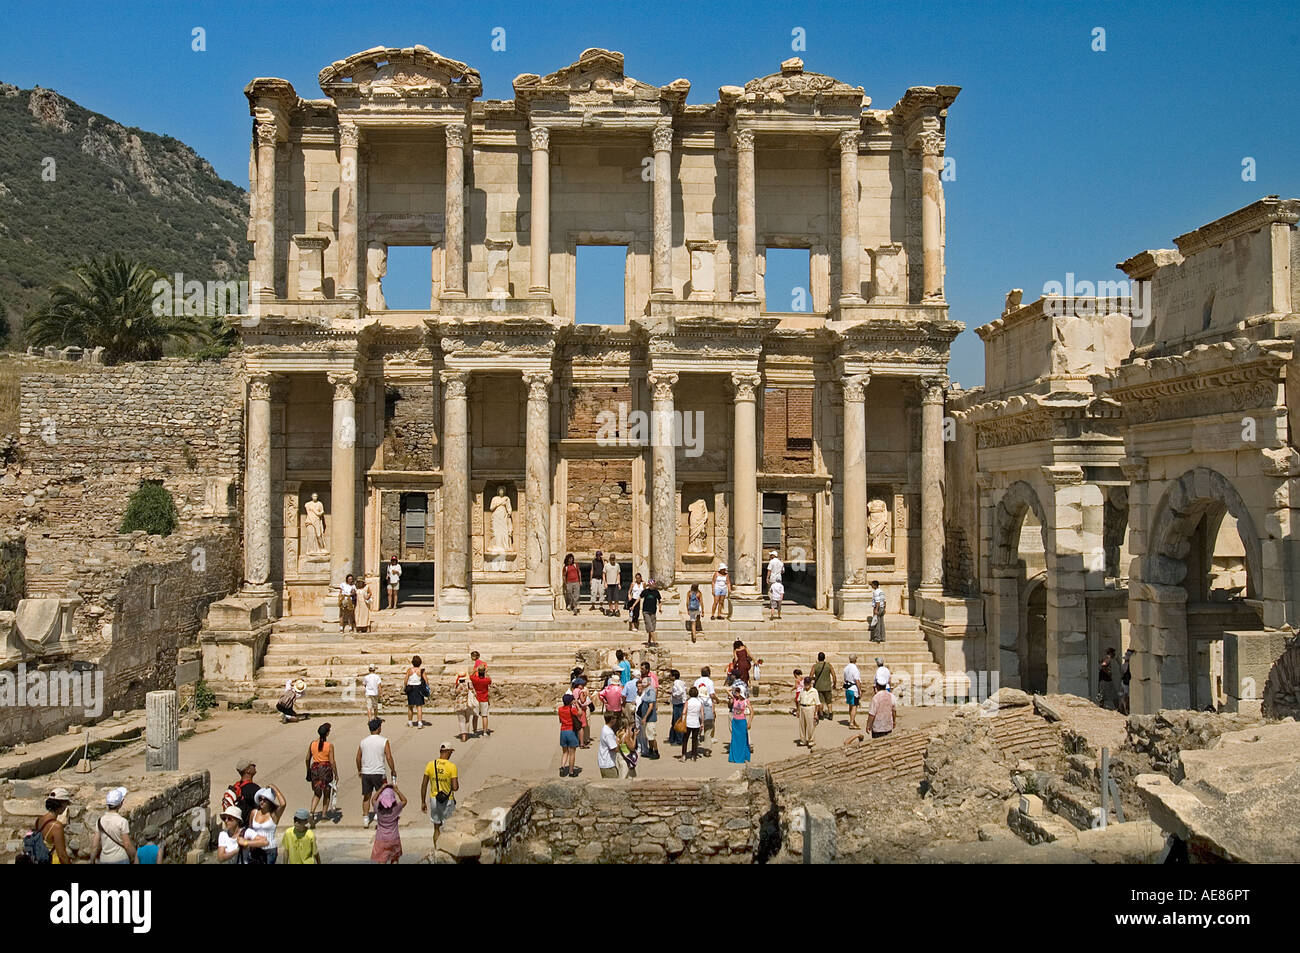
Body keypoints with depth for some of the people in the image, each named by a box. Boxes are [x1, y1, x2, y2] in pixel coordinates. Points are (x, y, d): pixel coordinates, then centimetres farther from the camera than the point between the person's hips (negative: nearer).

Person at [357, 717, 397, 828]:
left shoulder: (363, 741, 3)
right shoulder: (384, 741, -8)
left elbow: (358, 758, 9)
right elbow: (389, 758, -11)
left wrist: (359, 770, 23)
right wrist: (393, 771, 1)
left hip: (365, 773, 3)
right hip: (378, 773, -3)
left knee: (366, 797, 13)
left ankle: (365, 818, 12)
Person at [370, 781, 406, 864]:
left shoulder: (378, 808, -12)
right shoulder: (396, 808, -13)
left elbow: (373, 800, 9)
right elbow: (404, 800, 5)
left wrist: (381, 788, 3)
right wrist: (396, 790, 1)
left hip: (381, 840, -1)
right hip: (394, 839, 1)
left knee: (381, 861, -1)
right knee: (395, 859, 23)